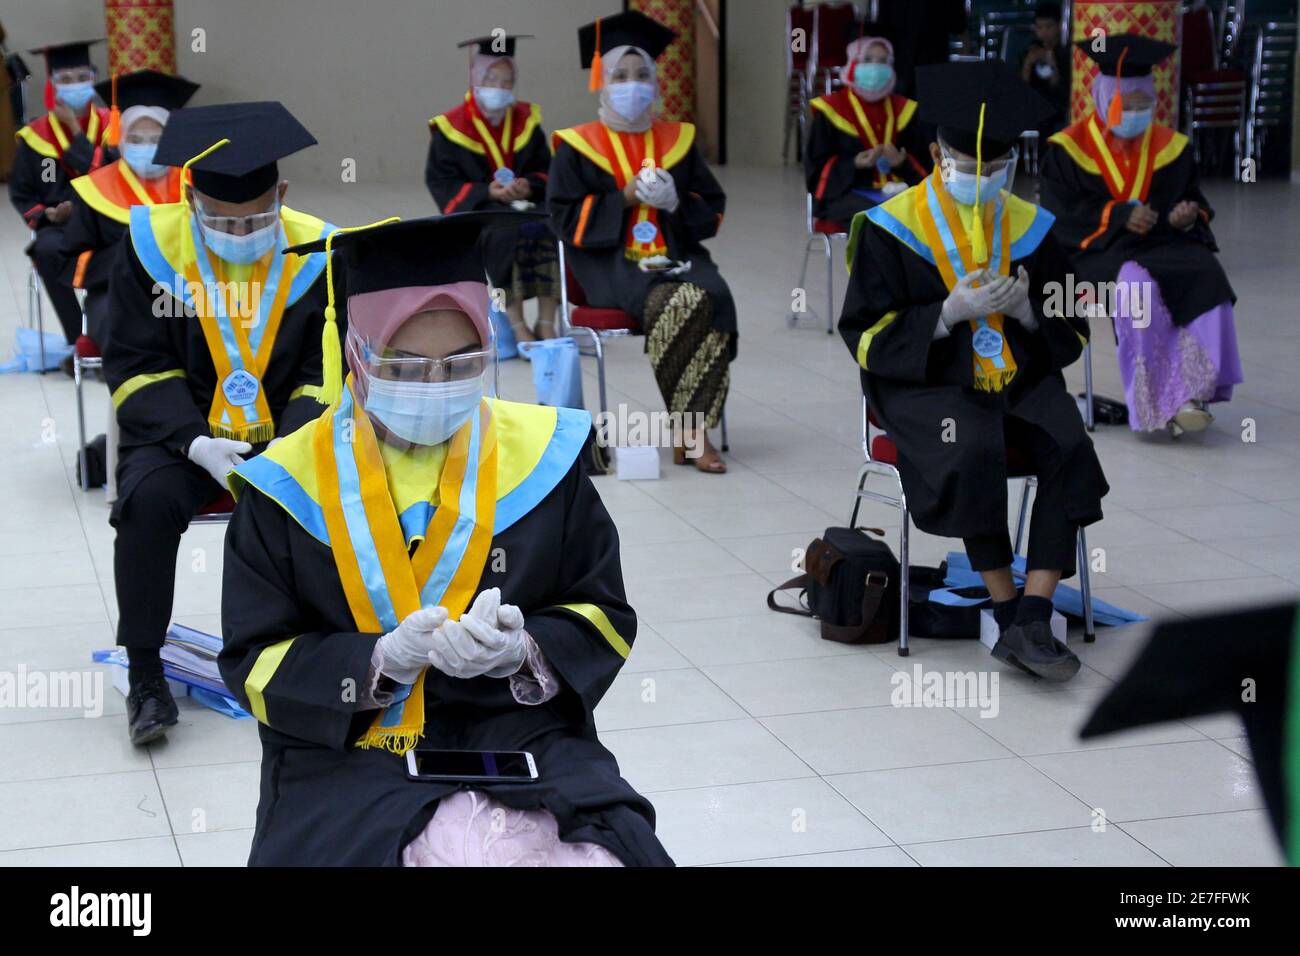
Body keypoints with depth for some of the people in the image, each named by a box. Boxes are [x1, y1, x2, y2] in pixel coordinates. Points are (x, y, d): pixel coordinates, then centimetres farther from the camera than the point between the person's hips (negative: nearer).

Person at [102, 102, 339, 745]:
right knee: (149, 499, -31)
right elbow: (135, 367, -5)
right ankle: (144, 676, -13)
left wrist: (293, 446, -20)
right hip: (182, 435, 0)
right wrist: (196, 443, -21)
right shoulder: (149, 245, -7)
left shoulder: (319, 253, -5)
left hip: (289, 436, 1)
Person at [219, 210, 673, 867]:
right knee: (458, 851, -32)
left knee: (595, 848, -28)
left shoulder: (541, 454, 5)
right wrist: (380, 661, -16)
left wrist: (525, 652, -12)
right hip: (348, 750, -1)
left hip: (522, 732, 2)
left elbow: (603, 617, 10)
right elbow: (255, 663, 2)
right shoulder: (290, 484, 1)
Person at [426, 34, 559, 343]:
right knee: (505, 233, -35)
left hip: (525, 203, 4)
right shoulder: (451, 127, 0)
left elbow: (546, 169, 12)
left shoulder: (526, 120, 13)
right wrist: (488, 191, -17)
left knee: (552, 227, -28)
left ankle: (546, 323, -25)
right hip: (476, 210, -4)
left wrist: (529, 186, -12)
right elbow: (441, 181, -5)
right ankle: (517, 326, -31)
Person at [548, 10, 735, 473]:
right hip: (610, 259, -3)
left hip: (676, 252, 3)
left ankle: (693, 427, -26)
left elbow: (713, 206, 16)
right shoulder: (577, 146, 8)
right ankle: (688, 427, -20)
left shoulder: (678, 139, 17)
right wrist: (625, 198, -10)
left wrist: (677, 203, -6)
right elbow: (564, 216, 0)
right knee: (679, 303, -34)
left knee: (716, 297, -31)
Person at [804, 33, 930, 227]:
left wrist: (903, 163, -7)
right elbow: (817, 166, 2)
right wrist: (855, 164, -15)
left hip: (897, 190, 4)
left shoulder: (903, 109, 17)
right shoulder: (832, 108, 5)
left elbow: (922, 161, 17)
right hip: (846, 191, -3)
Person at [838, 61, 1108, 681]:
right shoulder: (893, 229, -3)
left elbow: (1070, 332, 13)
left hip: (1019, 375, 4)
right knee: (975, 451, -34)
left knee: (1071, 447, -26)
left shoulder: (1030, 228, 8)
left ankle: (1033, 619, -25)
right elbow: (866, 335, -4)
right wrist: (951, 312, -17)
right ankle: (1008, 614, -19)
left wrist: (1026, 310, -11)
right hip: (924, 382, -3)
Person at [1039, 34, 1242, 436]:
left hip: (1164, 244, 4)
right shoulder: (1068, 150, 1)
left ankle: (1193, 390, -32)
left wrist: (1189, 216, -7)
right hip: (1098, 250, -4)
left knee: (1207, 276, -28)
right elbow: (1060, 215, -4)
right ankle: (1160, 402, -33)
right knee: (1139, 285, -36)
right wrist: (1118, 215, -15)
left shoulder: (1170, 146, 13)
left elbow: (1195, 199, 18)